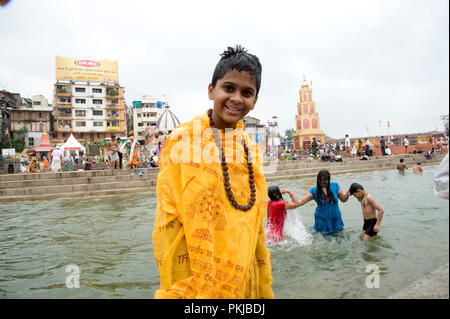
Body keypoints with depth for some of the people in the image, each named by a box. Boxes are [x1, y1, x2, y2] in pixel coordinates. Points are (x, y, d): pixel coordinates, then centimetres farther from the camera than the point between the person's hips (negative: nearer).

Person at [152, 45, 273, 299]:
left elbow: (255, 225, 8)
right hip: (195, 280, -4)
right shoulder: (182, 140, -11)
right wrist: (178, 289, -13)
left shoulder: (252, 150, 3)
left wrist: (264, 289, 10)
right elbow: (168, 222, -12)